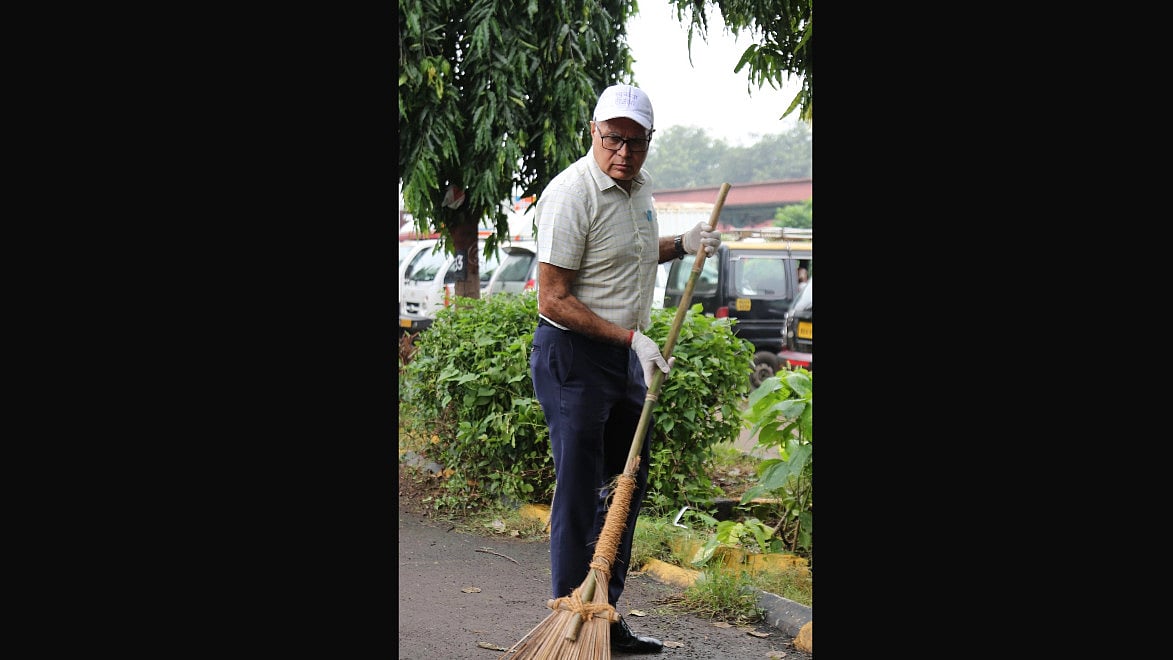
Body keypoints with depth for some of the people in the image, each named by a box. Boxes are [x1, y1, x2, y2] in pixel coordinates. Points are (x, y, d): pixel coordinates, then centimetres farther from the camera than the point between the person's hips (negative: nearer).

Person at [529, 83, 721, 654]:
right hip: (574, 355, -9)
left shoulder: (640, 185, 7)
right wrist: (632, 337, -23)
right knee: (580, 495, -4)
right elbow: (553, 300, -20)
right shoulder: (570, 194, -19)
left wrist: (681, 245, 8)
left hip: (627, 356, 9)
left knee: (627, 488, 13)